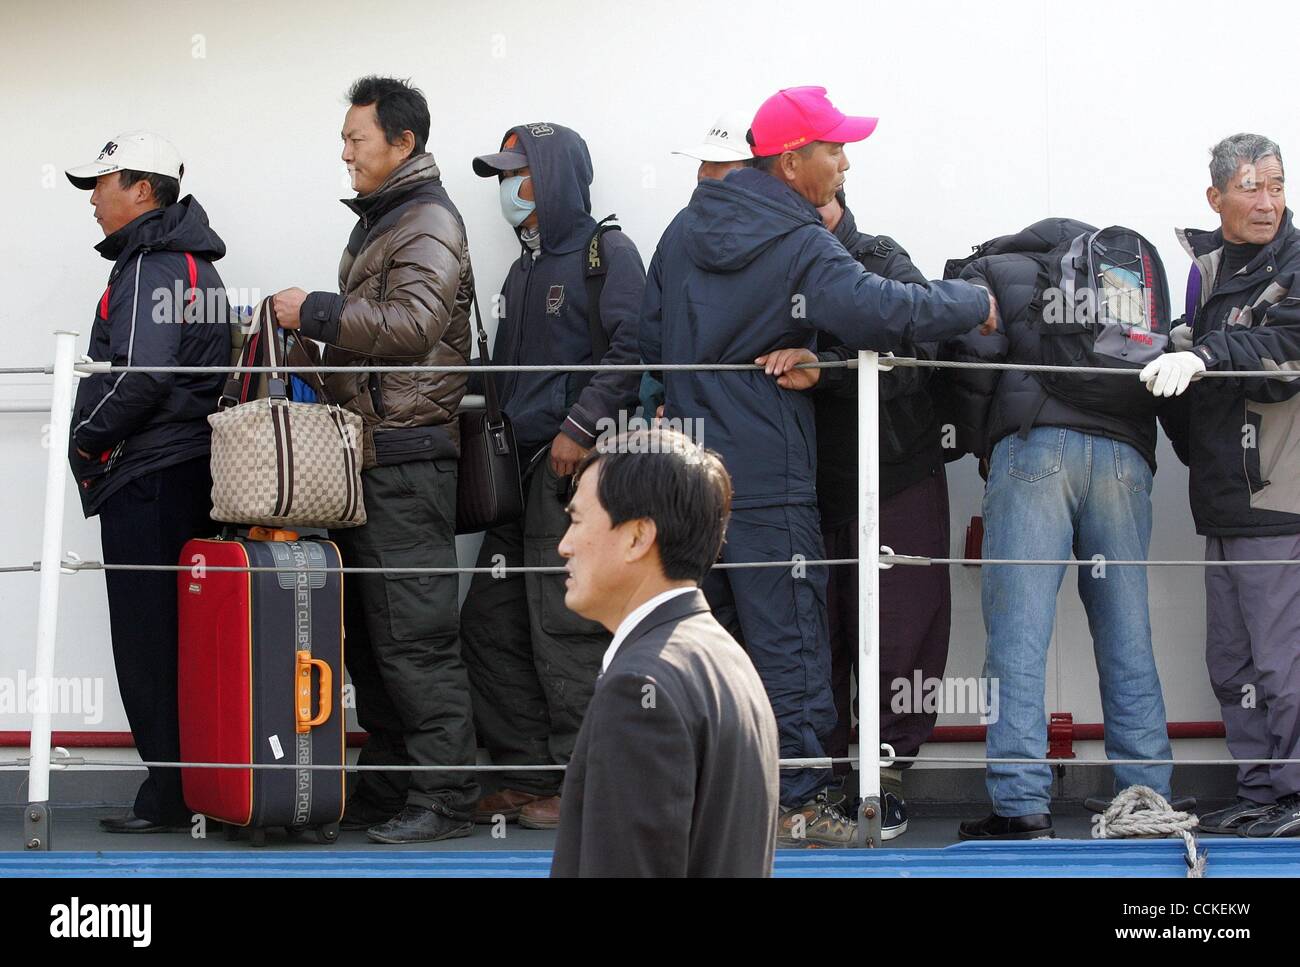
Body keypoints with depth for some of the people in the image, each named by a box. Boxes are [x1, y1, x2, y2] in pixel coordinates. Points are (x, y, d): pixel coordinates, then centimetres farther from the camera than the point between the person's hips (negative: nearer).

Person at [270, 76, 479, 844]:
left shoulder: (429, 221, -8)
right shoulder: (378, 221, 23)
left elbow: (411, 322, -22)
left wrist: (314, 312, -15)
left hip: (408, 459, -10)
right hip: (370, 456, 10)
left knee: (414, 636, -9)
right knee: (370, 633, 11)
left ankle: (444, 800, -5)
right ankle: (387, 789, 18)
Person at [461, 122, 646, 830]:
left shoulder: (607, 254, -4)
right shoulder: (525, 267, 22)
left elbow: (632, 349, -16)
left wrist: (580, 427, -19)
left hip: (577, 464, -9)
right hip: (523, 467, 9)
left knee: (564, 625, -10)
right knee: (490, 620, 7)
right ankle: (526, 774, 14)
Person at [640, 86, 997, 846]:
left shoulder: (687, 229, 8)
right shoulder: (802, 248, -14)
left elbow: (652, 336, 14)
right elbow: (884, 311, -26)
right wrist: (975, 303, -11)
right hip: (766, 482, -7)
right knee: (789, 638, 0)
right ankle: (799, 802, 3)